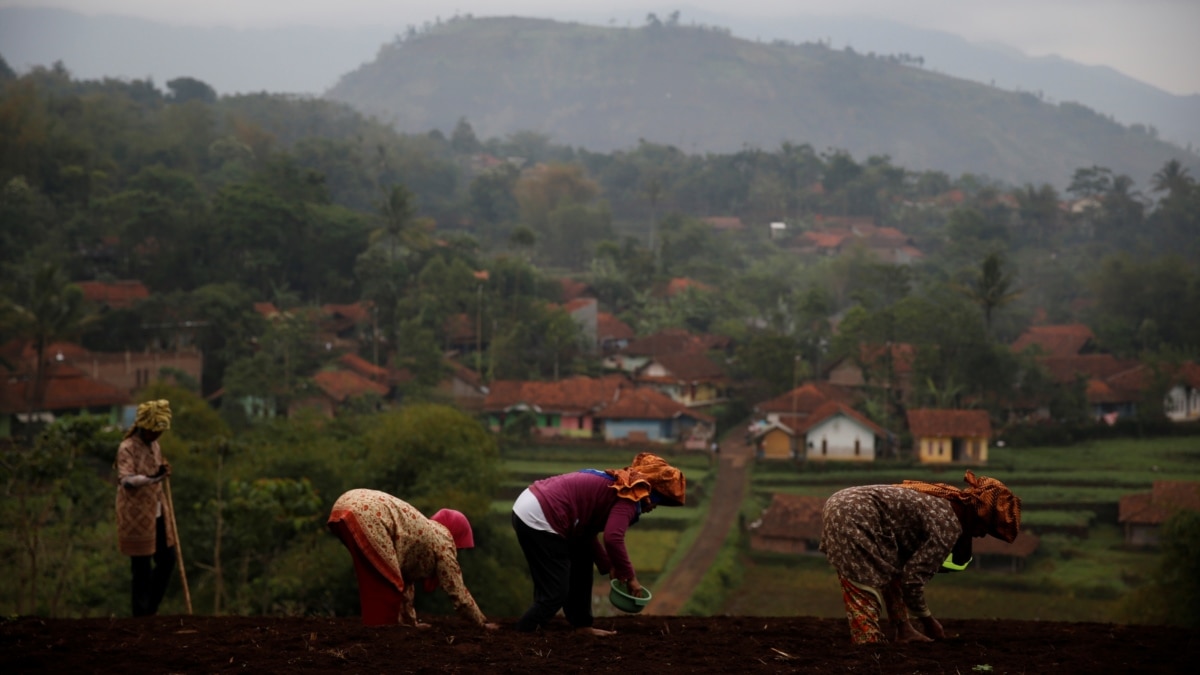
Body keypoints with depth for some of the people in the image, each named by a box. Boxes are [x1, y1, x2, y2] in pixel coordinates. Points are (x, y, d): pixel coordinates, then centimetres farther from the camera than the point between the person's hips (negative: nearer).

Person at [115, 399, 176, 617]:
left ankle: (151, 608, 25)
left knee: (167, 560, 10)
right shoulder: (127, 449, -15)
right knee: (142, 567, -2)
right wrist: (152, 478, -44)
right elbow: (126, 481, -31)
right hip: (136, 516, -8)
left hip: (156, 515, 8)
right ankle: (142, 614, 9)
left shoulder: (155, 447, 10)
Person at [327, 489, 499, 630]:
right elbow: (456, 588, 15)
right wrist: (482, 623, 25)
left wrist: (410, 621, 48)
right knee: (387, 582, -1)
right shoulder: (441, 540, 12)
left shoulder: (425, 531, 36)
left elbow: (405, 579, 42)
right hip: (364, 514, -10)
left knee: (375, 582, 20)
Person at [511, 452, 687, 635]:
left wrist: (609, 566, 21)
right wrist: (630, 577, -9)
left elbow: (587, 533, 24)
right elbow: (613, 538, -21)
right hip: (538, 519, -10)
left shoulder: (618, 485, 22)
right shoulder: (629, 496, -6)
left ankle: (581, 625, 28)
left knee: (582, 558, 23)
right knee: (555, 594, -5)